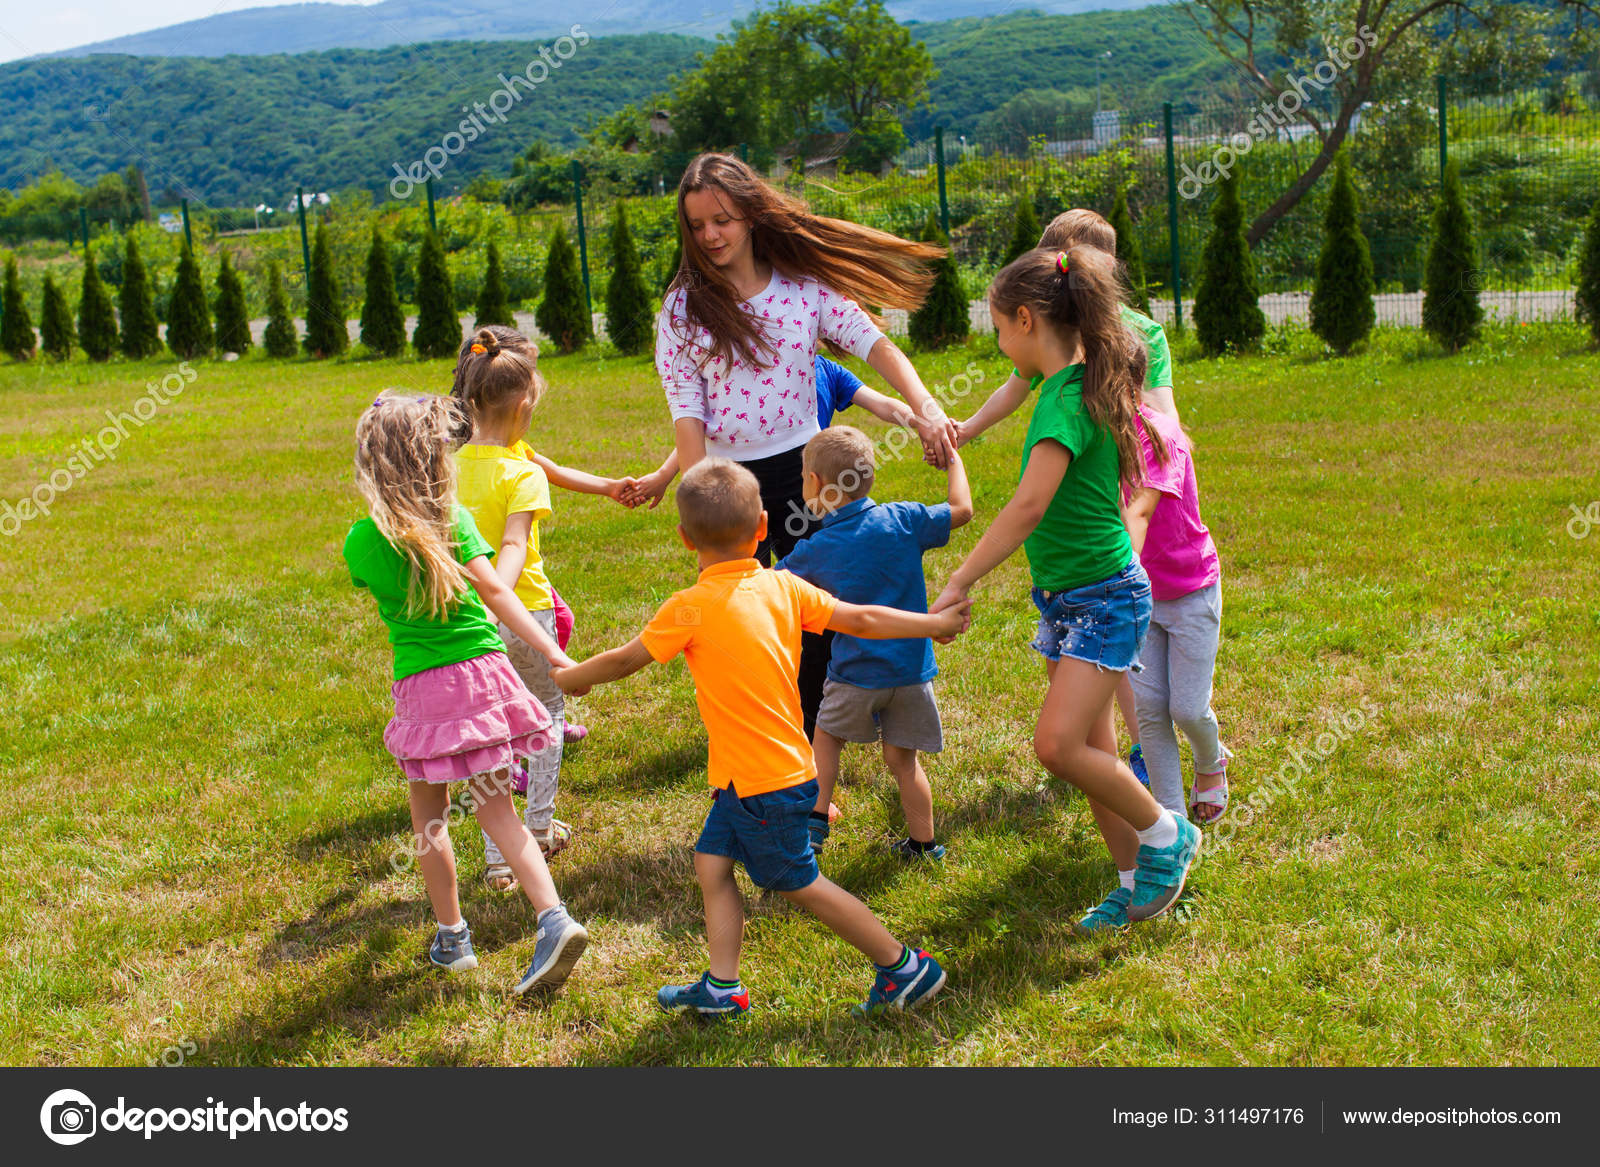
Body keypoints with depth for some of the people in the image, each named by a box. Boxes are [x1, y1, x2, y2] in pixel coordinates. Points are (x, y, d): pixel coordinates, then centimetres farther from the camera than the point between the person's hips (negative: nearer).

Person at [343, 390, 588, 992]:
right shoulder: (453, 518, -2)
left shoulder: (361, 541, -3)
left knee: (428, 813, 17)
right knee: (496, 809, 9)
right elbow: (495, 591, -10)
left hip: (423, 688, -2)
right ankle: (554, 917, -6)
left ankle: (452, 936, 22)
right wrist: (554, 653, -13)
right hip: (486, 671, 2)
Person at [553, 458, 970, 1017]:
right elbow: (860, 620, 6)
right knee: (712, 860, 15)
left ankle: (905, 967, 13)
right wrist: (934, 624, 20)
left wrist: (570, 677, 14)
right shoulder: (783, 586, -1)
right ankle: (722, 986, 18)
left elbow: (623, 660, -5)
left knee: (801, 885, 5)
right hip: (785, 764, 7)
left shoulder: (690, 609, -17)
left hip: (762, 783, -7)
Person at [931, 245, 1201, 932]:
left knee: (1058, 745, -16)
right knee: (1091, 751, 12)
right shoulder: (1073, 385, 7)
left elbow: (1028, 507, -30)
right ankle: (1137, 880, 22)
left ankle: (1167, 836, 5)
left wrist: (959, 583, -28)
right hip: (1065, 595, 10)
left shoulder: (1067, 399, -22)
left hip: (1104, 597, -10)